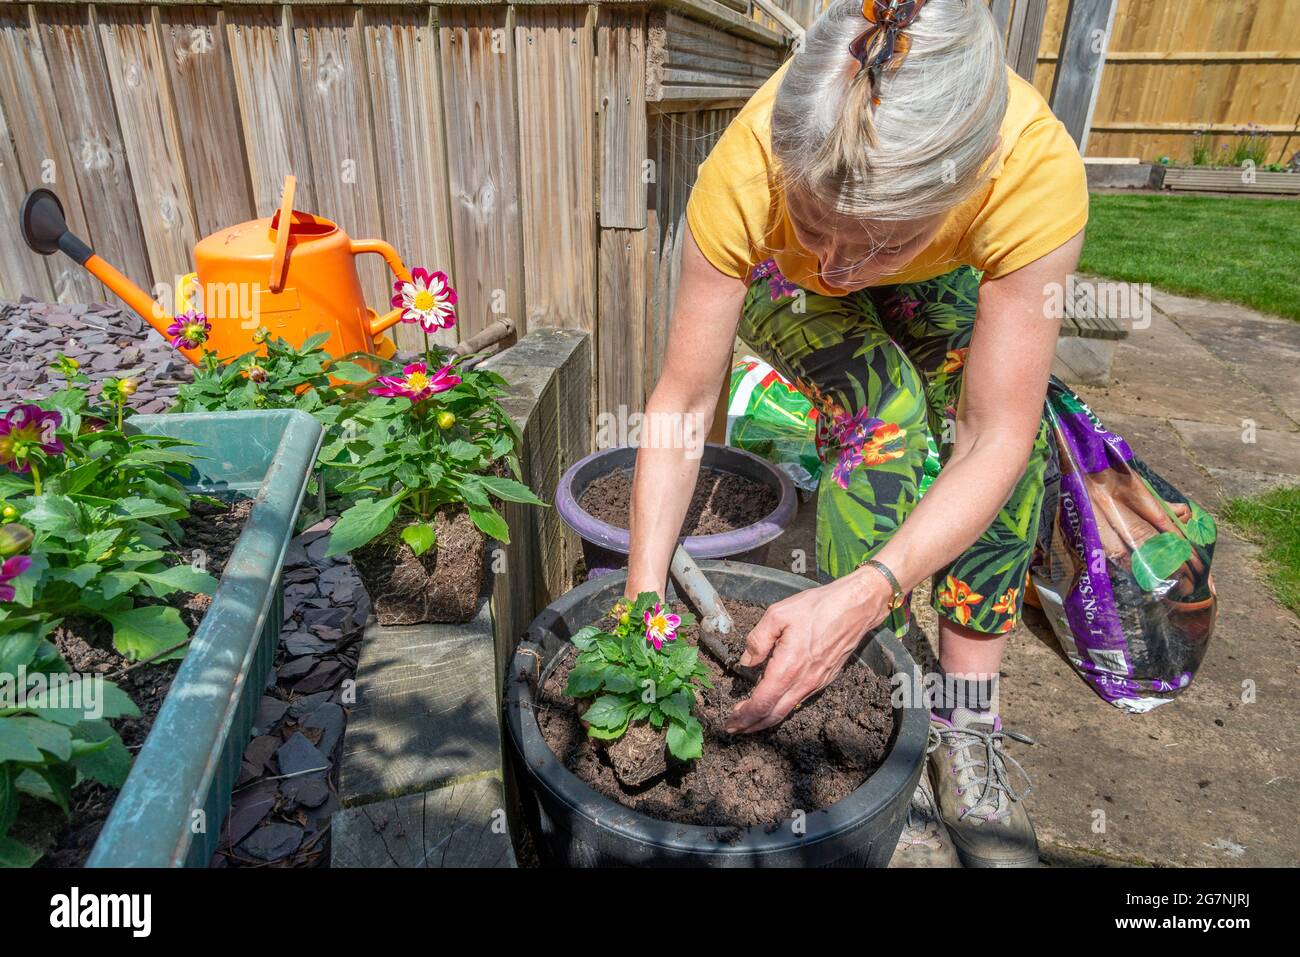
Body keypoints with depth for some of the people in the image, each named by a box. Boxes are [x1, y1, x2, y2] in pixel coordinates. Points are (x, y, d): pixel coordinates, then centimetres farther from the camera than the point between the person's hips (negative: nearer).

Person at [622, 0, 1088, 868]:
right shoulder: (746, 175, -40)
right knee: (881, 411, -30)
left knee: (1014, 419, -23)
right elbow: (683, 401, -31)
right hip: (780, 281, -1)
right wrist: (643, 596, -35)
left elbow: (994, 439, -36)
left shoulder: (1038, 173, -39)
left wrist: (864, 594, -47)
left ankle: (967, 732, -9)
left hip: (932, 282, 2)